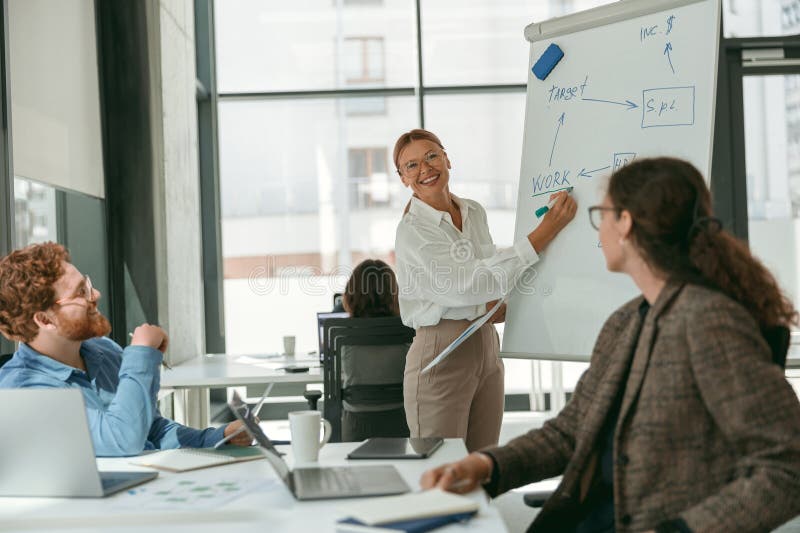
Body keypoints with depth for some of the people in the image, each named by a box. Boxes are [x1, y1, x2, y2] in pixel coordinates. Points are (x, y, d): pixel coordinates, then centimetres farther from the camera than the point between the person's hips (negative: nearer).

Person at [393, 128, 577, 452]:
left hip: (487, 348, 7)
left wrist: (503, 306, 0)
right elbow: (469, 286, -24)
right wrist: (546, 232, -26)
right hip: (443, 354, -7)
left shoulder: (475, 212, 9)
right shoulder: (412, 231, -13)